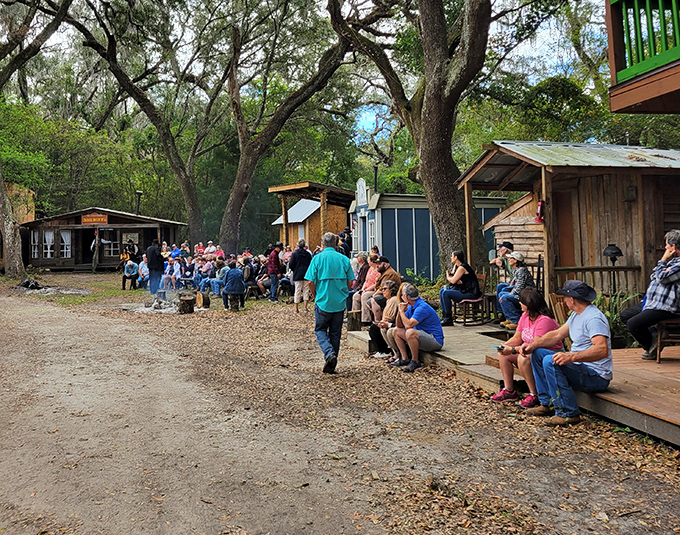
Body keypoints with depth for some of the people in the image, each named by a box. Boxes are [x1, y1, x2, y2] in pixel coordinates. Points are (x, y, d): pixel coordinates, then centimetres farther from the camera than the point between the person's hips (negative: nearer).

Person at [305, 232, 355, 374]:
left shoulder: (318, 258, -6)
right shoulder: (344, 259, 1)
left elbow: (311, 282, -8)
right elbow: (350, 282, 3)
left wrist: (317, 294, 10)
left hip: (323, 301, -3)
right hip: (340, 303, 3)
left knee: (320, 330, 12)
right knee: (335, 333, 13)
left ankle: (329, 353, -13)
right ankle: (331, 366, 17)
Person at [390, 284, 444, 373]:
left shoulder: (422, 307, -22)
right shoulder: (411, 307, 7)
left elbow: (409, 325, -30)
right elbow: (399, 325, 10)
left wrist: (402, 311, -15)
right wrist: (400, 311, -6)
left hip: (435, 340, -10)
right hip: (422, 336, 10)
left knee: (410, 332, -36)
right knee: (396, 331, 11)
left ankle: (415, 361, -18)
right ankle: (404, 359, 3)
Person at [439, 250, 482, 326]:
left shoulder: (462, 267, -17)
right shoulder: (456, 266, 14)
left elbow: (453, 281, -20)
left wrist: (448, 276, 2)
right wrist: (457, 281, -10)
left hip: (470, 293, -11)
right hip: (464, 290, 11)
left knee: (445, 293, -22)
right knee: (442, 291, 7)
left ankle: (448, 319, -16)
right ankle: (444, 316, 6)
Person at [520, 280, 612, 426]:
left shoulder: (594, 318, -21)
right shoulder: (576, 315, 12)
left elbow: (603, 350, -33)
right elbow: (557, 334, 17)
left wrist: (571, 357, -43)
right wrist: (533, 345, 3)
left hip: (597, 377, -10)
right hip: (580, 367, 10)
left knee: (550, 361, -30)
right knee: (538, 353, 11)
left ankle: (568, 414, -23)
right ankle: (548, 404, 11)